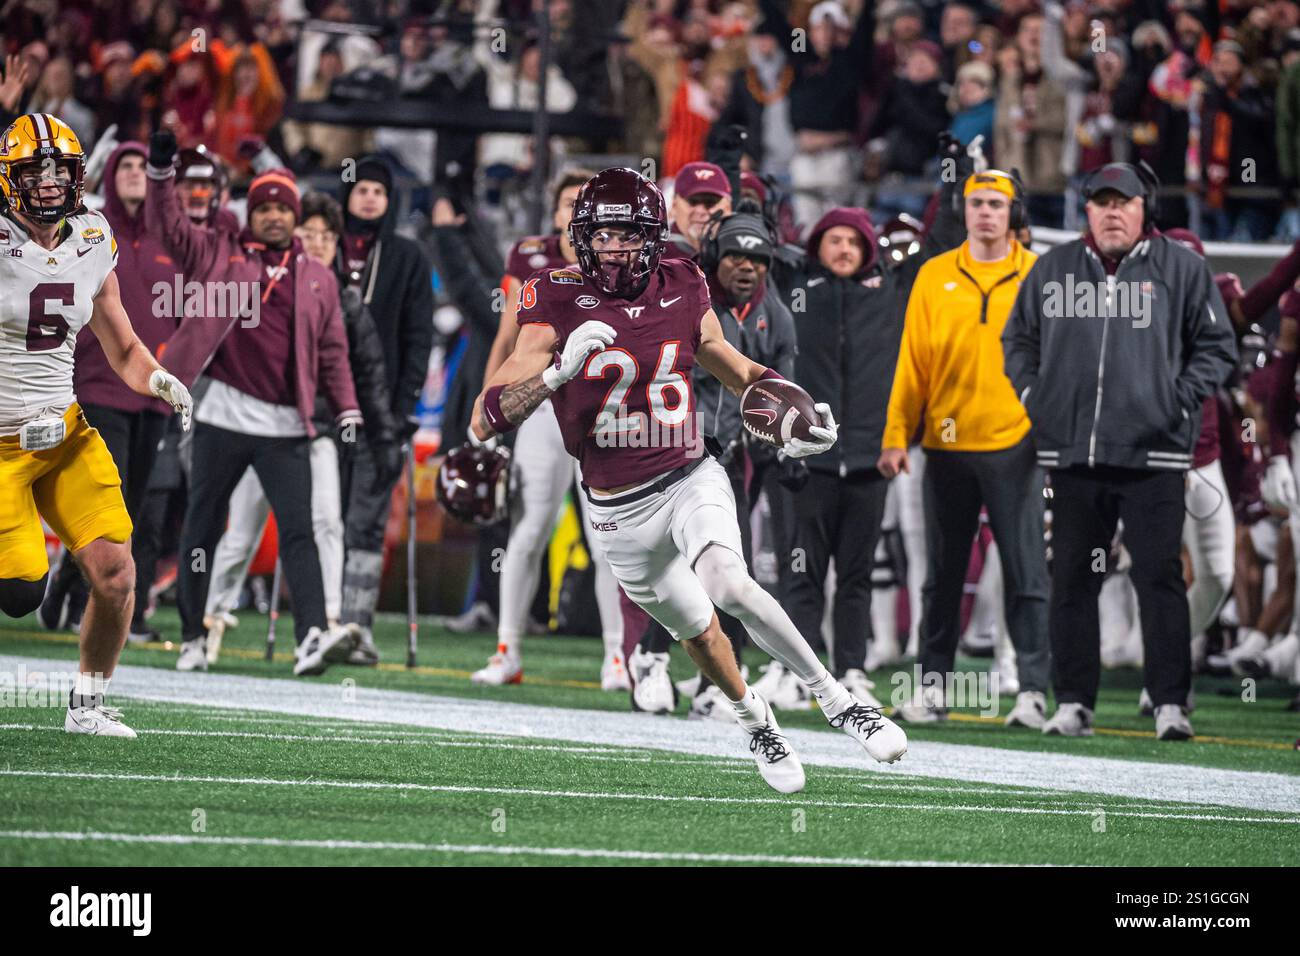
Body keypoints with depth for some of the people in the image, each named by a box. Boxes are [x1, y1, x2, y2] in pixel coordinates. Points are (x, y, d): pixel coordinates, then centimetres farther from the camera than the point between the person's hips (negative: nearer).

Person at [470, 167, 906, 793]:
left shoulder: (682, 294, -5)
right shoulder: (559, 306, -14)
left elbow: (738, 372, 15)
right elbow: (485, 422, -20)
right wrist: (558, 373, -35)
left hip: (689, 478, 0)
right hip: (620, 512, 0)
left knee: (728, 584, -29)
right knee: (696, 631, 16)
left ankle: (835, 698, -18)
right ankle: (756, 721, 45)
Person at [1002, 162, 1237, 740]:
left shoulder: (1181, 269, 5)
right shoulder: (1052, 270, 13)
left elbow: (1216, 345, 8)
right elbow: (1018, 339, 23)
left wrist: (1181, 399, -3)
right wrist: (1033, 396, 8)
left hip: (1152, 454, -3)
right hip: (1072, 453, 3)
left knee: (1159, 578, -7)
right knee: (1071, 581, 5)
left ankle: (1170, 704, -4)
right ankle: (1073, 702, 11)